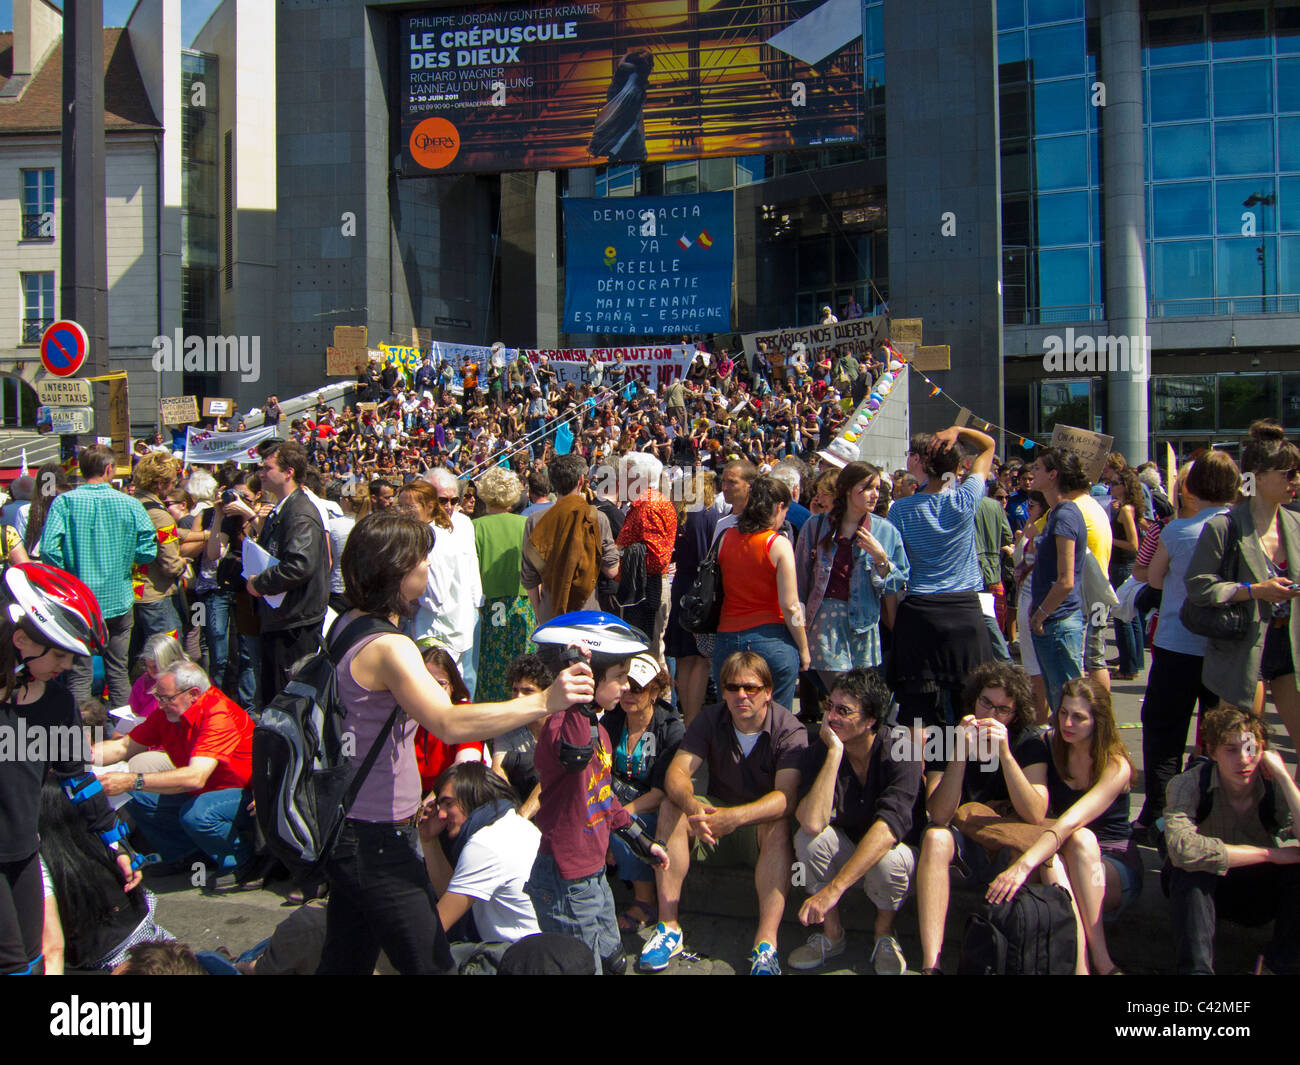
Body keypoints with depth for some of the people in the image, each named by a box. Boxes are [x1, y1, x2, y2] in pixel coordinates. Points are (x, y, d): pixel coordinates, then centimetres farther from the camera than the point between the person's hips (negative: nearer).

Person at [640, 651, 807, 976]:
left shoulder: (791, 731, -16)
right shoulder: (710, 720, -5)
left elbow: (786, 797, -30)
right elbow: (676, 772, -17)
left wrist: (734, 817, -48)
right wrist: (694, 807, -40)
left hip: (762, 822, -3)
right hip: (717, 814, 3)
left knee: (778, 824, -35)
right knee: (670, 807, -23)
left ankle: (766, 944, -38)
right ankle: (668, 927, -23)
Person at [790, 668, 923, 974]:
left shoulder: (901, 749, -23)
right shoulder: (819, 750, -15)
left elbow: (890, 824, -36)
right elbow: (812, 822, -30)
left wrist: (834, 888, -43)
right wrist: (835, 753, -33)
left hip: (891, 849, -2)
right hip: (843, 852, 2)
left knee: (889, 861, -35)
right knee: (808, 838, -27)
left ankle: (884, 934, -3)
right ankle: (831, 933, -6)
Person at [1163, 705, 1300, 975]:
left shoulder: (1275, 787, -16)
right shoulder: (1189, 784, -22)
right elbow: (1182, 848, -42)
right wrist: (1271, 854, -34)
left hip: (1259, 894, 3)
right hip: (1201, 890, -2)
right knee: (1191, 866, -35)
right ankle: (1196, 967, -28)